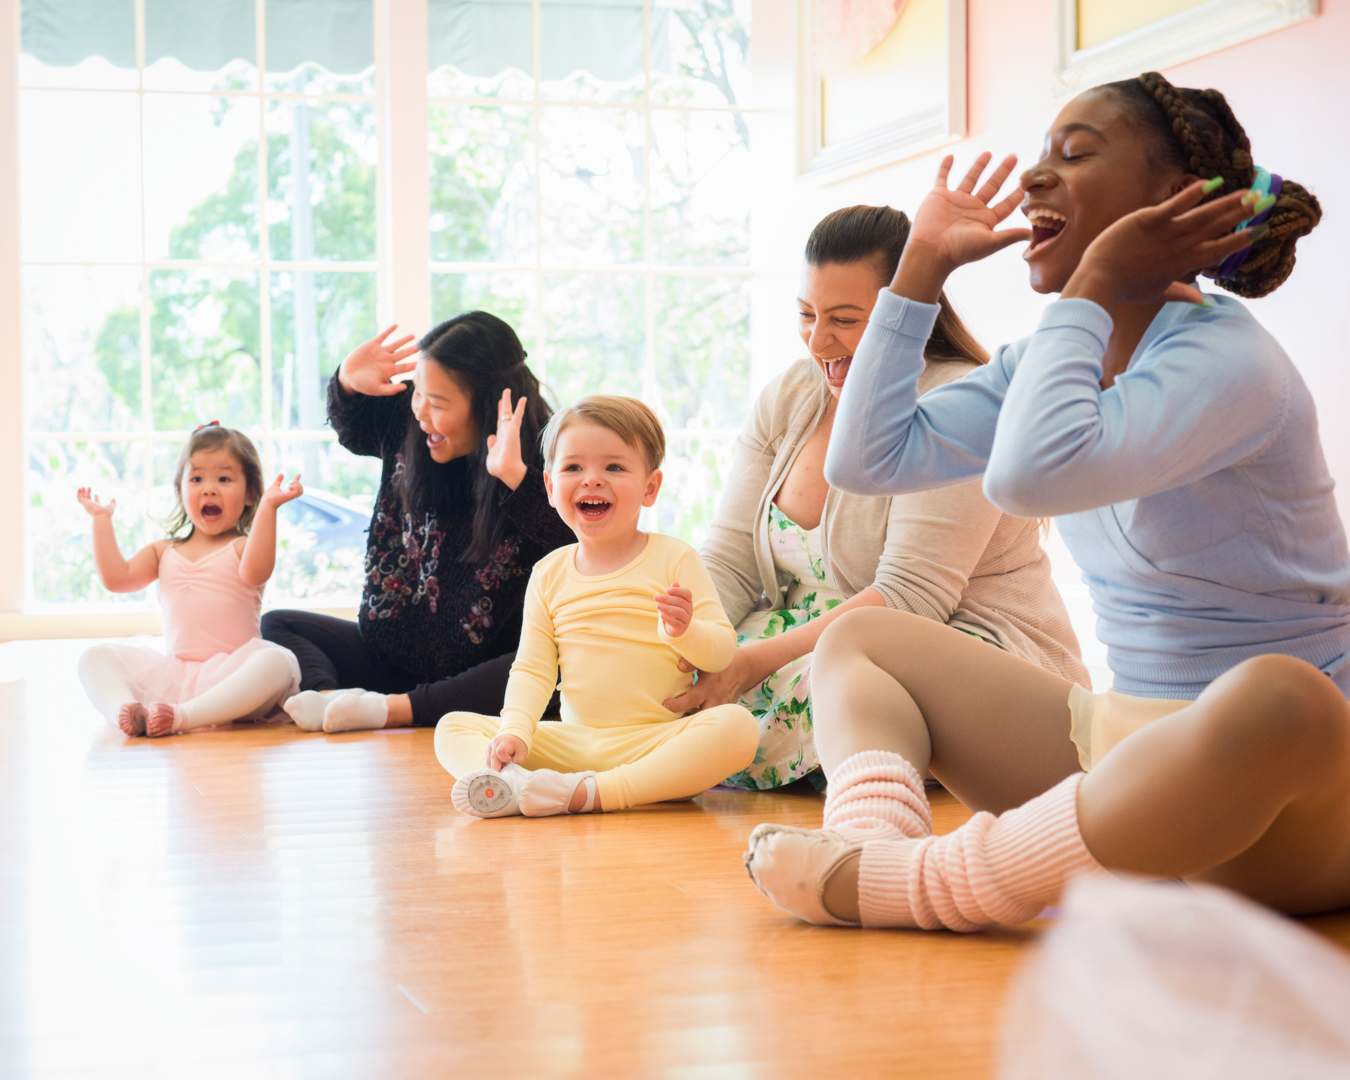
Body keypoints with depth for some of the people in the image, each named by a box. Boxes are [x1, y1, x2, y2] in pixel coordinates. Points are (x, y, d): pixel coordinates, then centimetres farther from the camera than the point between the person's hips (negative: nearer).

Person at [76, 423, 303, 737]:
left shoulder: (242, 547, 4)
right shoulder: (164, 552, 20)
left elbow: (254, 572, -21)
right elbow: (116, 578, 8)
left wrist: (268, 508, -25)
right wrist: (102, 519, 13)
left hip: (228, 677, -4)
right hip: (171, 676, 4)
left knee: (278, 662, -35)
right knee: (94, 658, -9)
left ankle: (183, 715, -45)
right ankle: (123, 711, -39)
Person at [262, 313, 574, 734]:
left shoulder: (542, 466, -17)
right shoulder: (407, 426, 0)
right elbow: (352, 431, 23)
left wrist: (515, 476, -43)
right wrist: (347, 383, 1)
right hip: (390, 654, 6)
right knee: (276, 625, -1)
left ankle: (390, 708, -38)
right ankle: (331, 696, -33)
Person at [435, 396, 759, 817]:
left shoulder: (674, 559, 0)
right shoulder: (549, 574, 10)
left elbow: (722, 650, -4)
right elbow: (532, 670, 7)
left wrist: (683, 632, -25)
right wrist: (515, 732, -10)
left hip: (654, 744, -3)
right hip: (571, 743, 3)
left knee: (737, 725, -33)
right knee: (452, 727, -6)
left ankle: (591, 792, -40)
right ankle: (511, 782, -39)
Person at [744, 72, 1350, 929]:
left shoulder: (1228, 360, -17)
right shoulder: (1053, 359, 11)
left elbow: (1032, 475, -35)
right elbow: (868, 459, 9)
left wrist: (1092, 289, -21)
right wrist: (922, 268, 8)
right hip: (1129, 741, 9)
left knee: (1275, 700, -44)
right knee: (859, 641, 11)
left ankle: (927, 886, -39)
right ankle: (877, 841, -24)